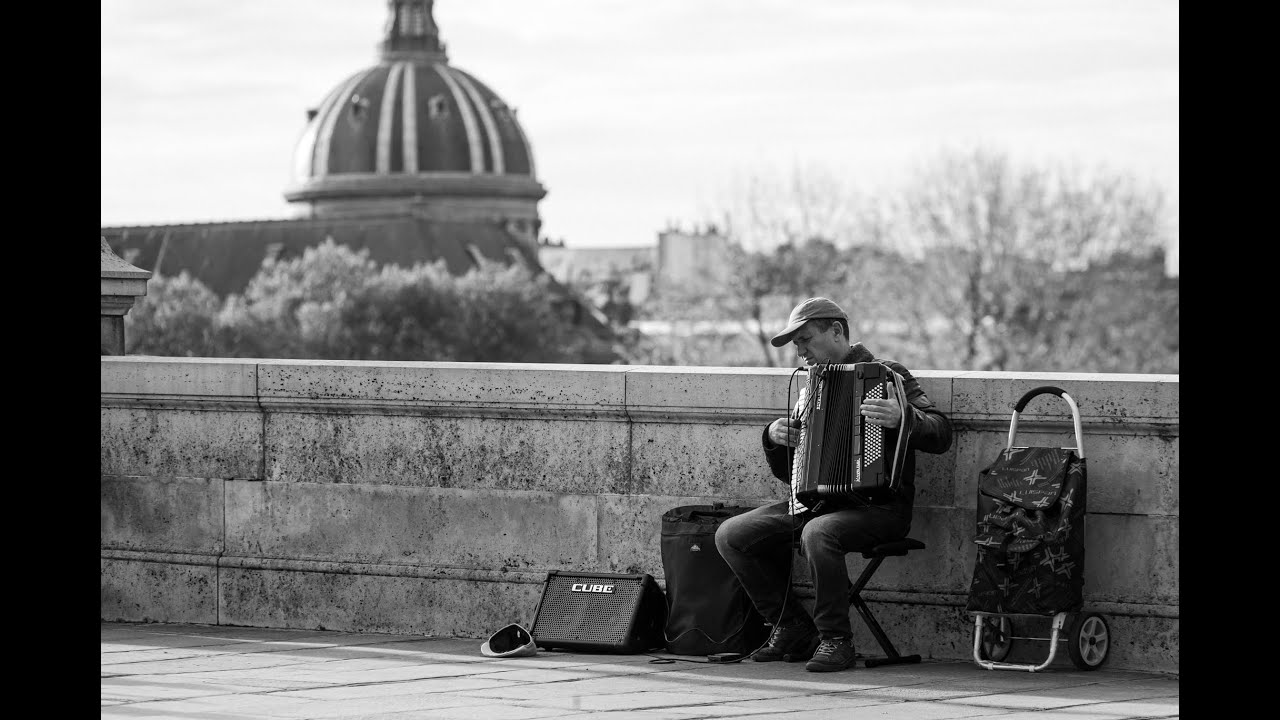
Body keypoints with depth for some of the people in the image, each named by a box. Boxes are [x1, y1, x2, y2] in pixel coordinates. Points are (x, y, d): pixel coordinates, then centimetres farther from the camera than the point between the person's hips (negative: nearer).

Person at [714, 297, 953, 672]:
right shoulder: (810, 389, 20)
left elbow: (941, 434, -12)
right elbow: (787, 472, 23)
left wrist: (903, 418, -31)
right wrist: (774, 439, 3)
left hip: (877, 506, -7)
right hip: (813, 503, 7)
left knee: (818, 533, -38)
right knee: (730, 535, -7)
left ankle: (836, 640, -22)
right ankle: (793, 629, 2)